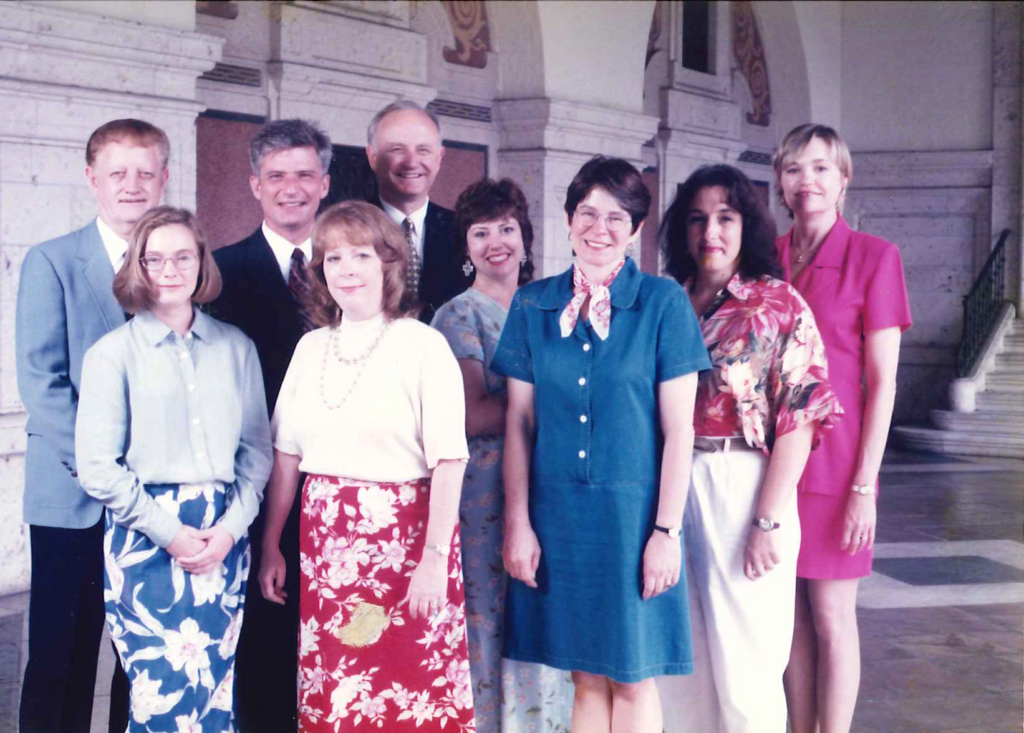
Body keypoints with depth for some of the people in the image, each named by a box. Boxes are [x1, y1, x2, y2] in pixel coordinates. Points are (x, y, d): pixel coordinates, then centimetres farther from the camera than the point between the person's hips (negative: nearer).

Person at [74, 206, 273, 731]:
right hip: (146, 539, -3)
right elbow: (97, 467, -5)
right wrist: (169, 532, -10)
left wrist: (230, 528, -5)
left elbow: (257, 448, 8)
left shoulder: (235, 347, 9)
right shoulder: (112, 353, 0)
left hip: (223, 537, 3)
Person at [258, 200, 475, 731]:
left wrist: (435, 557, -17)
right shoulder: (311, 348, 10)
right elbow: (287, 454, 12)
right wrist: (271, 546, 10)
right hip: (325, 541, 5)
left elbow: (449, 460, -12)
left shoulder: (423, 346, -7)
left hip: (404, 539, -5)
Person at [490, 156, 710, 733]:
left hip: (632, 511, -2)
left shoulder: (663, 302, -2)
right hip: (557, 512, 3)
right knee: (587, 678, 10)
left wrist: (667, 530, -8)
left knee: (633, 679, 4)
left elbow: (678, 427, -4)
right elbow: (519, 421, 6)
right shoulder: (533, 306, 6)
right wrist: (518, 524, 0)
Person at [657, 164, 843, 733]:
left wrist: (768, 520, -15)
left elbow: (800, 417, -9)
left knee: (744, 664, 2)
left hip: (744, 488, -4)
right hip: (669, 488, 4)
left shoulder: (779, 305, -3)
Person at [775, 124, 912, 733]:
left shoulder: (874, 257, -5)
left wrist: (864, 485, -12)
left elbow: (882, 382, -7)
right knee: (792, 614, 10)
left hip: (832, 465, -4)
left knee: (832, 618, 2)